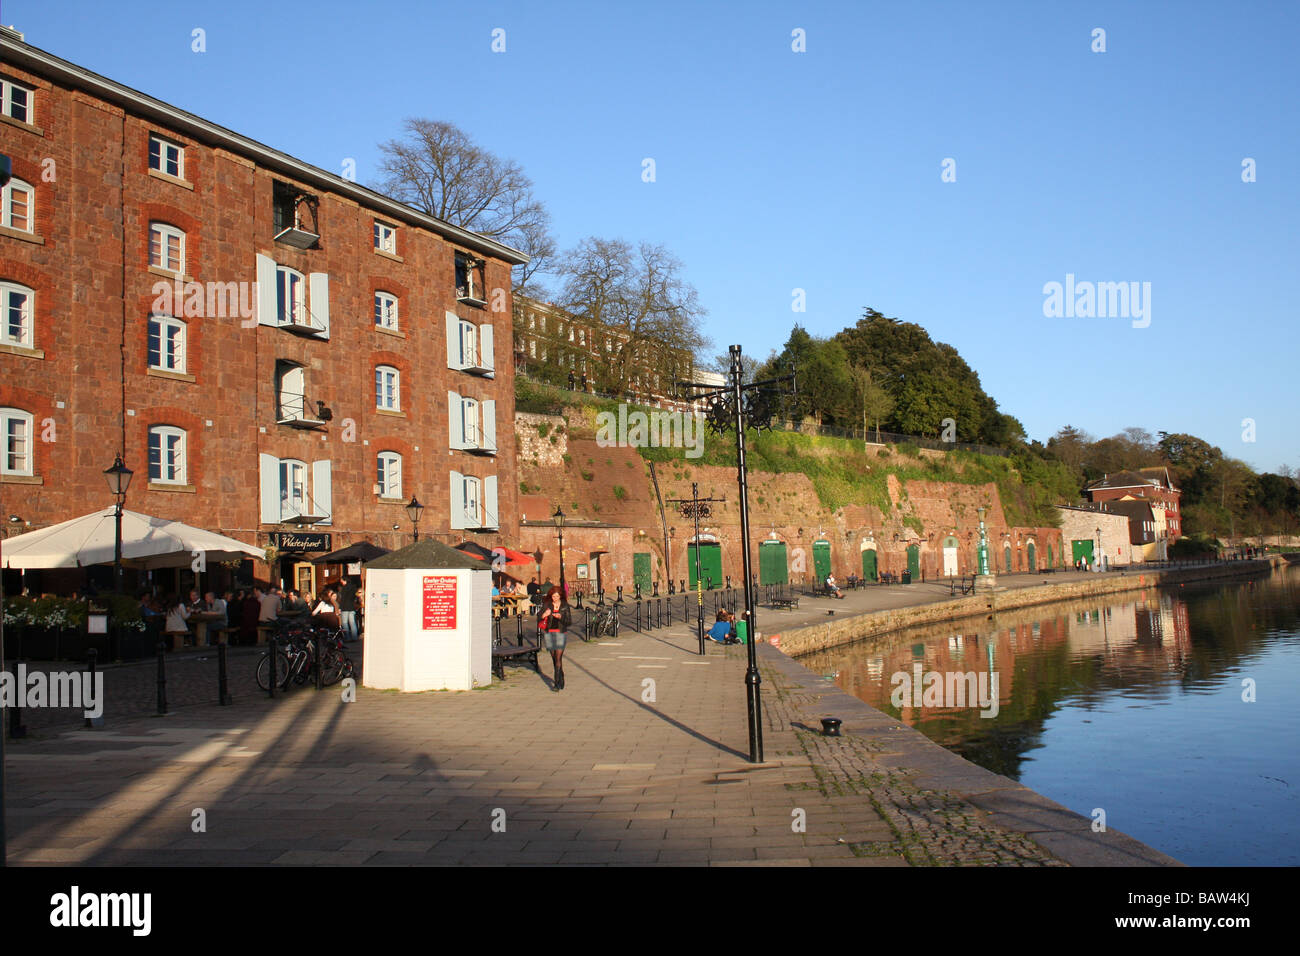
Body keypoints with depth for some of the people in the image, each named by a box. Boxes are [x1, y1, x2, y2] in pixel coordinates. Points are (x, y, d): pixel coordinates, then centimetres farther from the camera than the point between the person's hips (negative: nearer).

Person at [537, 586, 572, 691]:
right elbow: (538, 617, -1)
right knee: (554, 658, 9)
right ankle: (561, 680, 26)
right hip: (549, 633, 2)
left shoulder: (565, 605, 3)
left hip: (561, 633, -2)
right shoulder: (546, 605, 4)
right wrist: (544, 614, -22)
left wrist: (560, 617, -17)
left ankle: (557, 683, -13)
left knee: (558, 658, -11)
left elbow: (569, 621, 0)